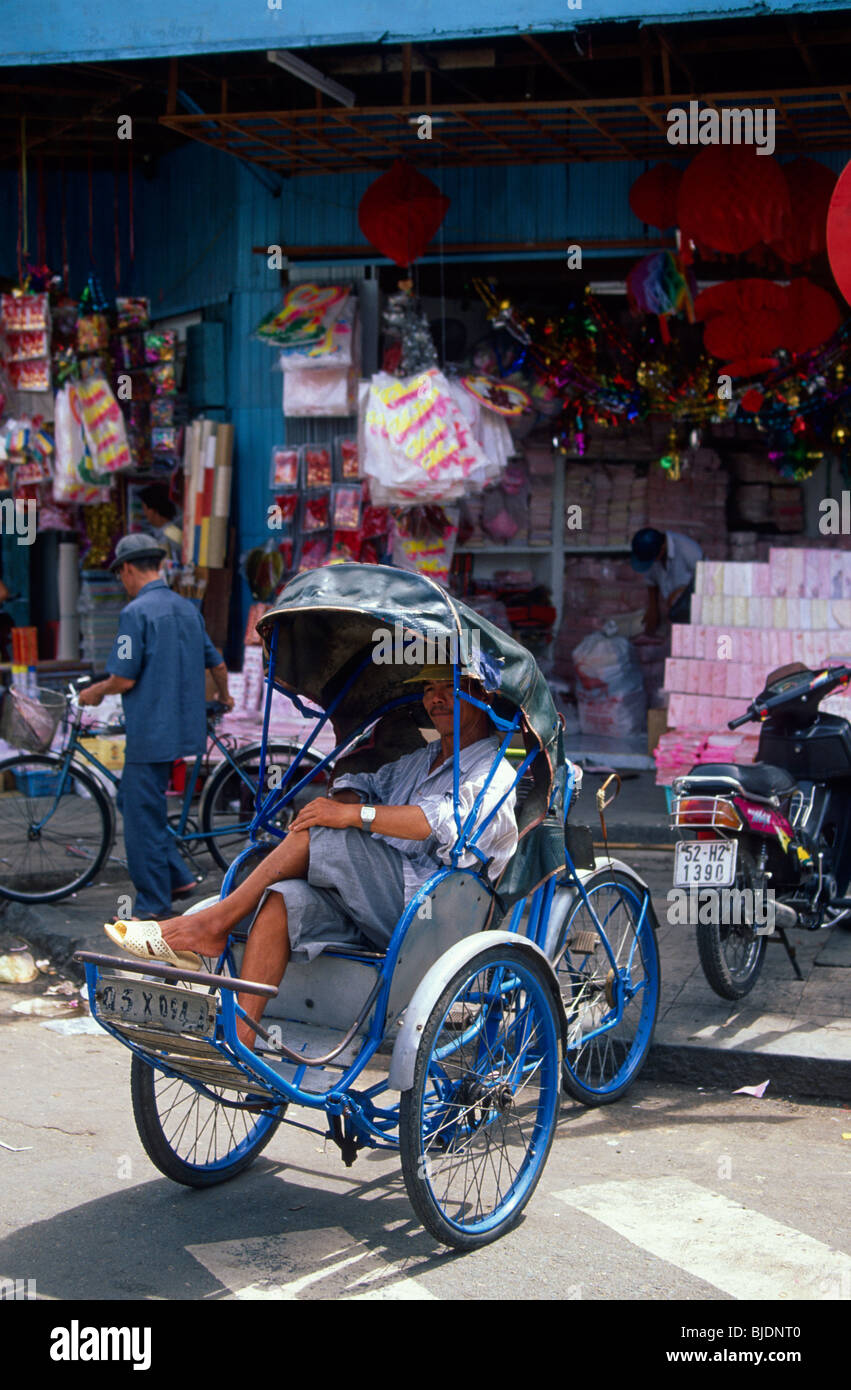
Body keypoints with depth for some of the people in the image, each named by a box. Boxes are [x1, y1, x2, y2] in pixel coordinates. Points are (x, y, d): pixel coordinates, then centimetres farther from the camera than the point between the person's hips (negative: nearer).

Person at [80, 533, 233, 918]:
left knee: (143, 817, 1)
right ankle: (176, 877, 20)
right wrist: (223, 698, 37)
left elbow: (124, 679, -18)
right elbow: (218, 665, 17)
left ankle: (154, 906, 6)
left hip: (150, 732, -8)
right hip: (184, 726, 8)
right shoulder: (187, 608, 10)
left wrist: (94, 693, 2)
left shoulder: (136, 612, -15)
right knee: (134, 799, 21)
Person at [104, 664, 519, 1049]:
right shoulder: (417, 761, 29)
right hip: (375, 903, 7)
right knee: (283, 898, -22)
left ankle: (210, 925, -15)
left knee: (318, 833, -22)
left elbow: (446, 822, -18)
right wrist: (348, 797, 5)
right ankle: (239, 1037, -29)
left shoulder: (494, 774, 2)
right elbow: (357, 782, 31)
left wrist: (354, 815, -21)